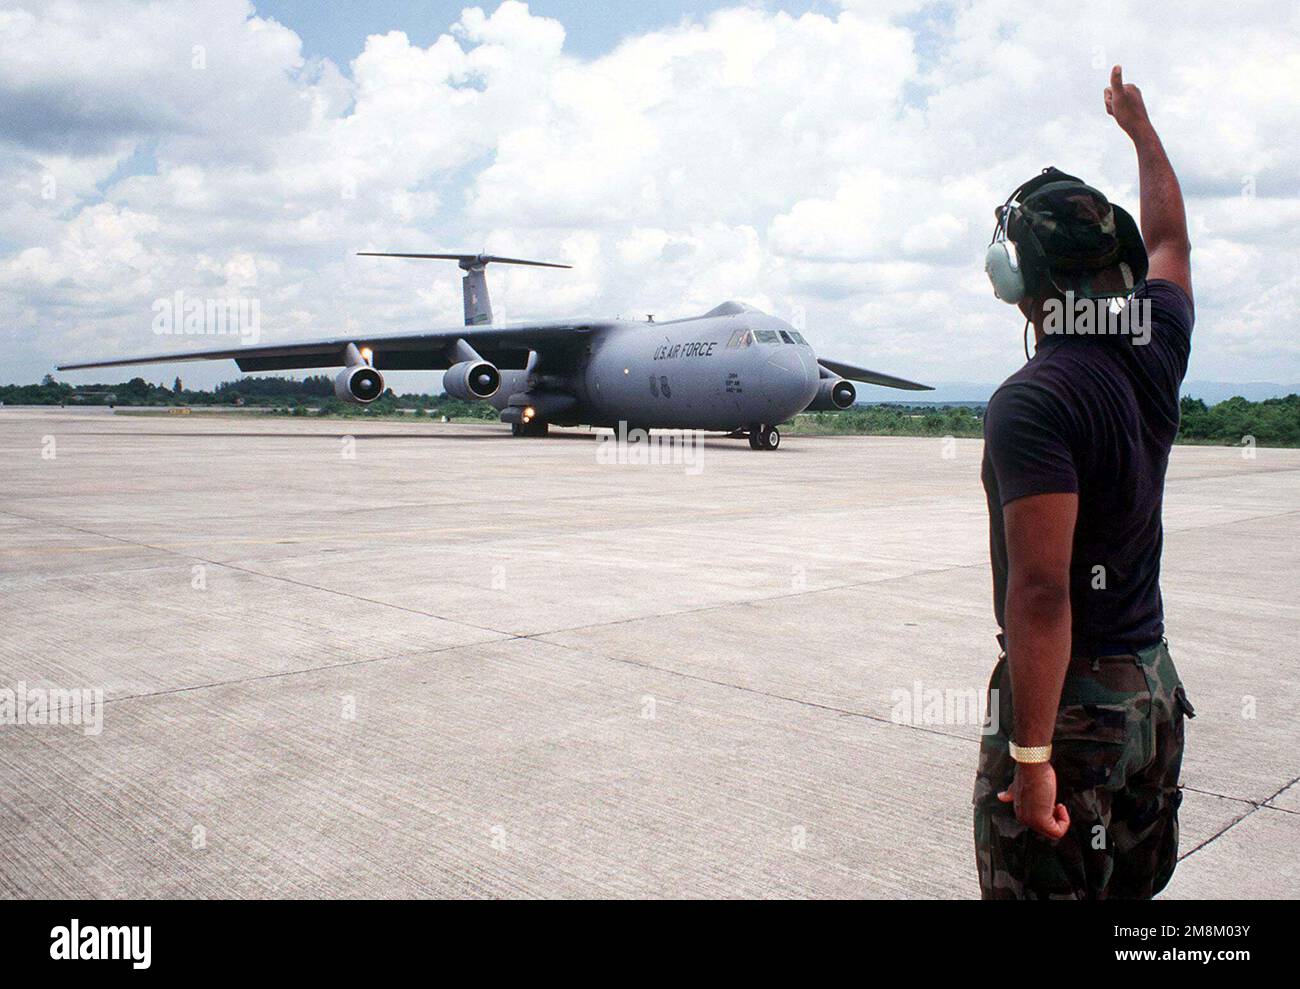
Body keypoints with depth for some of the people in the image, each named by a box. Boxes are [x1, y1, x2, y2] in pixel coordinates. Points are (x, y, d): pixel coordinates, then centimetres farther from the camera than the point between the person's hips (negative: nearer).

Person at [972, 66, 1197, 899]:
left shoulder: (1033, 403, -22)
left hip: (1069, 699, -8)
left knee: (1043, 883, 5)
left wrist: (1032, 756, -23)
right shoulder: (1154, 354, 1)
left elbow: (1041, 589, -27)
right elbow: (1170, 242, 22)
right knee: (1133, 886, 21)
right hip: (1153, 684, 8)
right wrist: (1141, 129, 37)